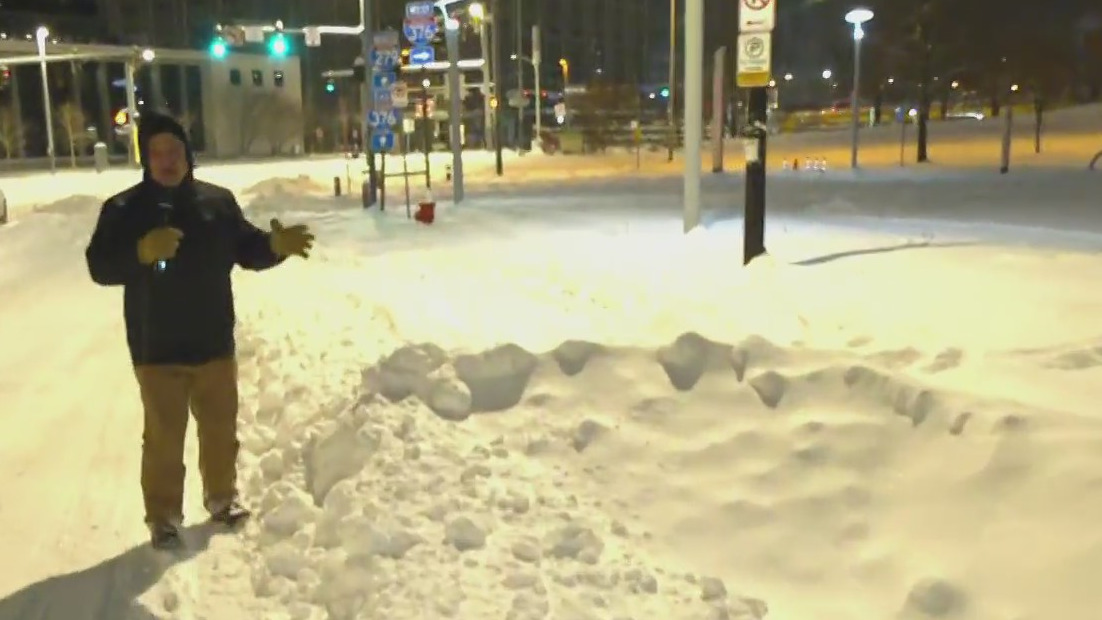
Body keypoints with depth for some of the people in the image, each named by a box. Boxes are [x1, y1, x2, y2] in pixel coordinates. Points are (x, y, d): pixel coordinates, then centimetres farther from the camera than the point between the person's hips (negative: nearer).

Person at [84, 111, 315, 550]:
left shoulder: (217, 201, 2)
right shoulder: (123, 209, -6)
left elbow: (247, 249, 8)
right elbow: (100, 267, -14)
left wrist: (276, 246, -14)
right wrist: (142, 251, -33)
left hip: (214, 344, 3)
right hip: (157, 350, -3)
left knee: (220, 429, 16)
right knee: (163, 437, 3)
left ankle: (222, 498, 35)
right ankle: (163, 517, 17)